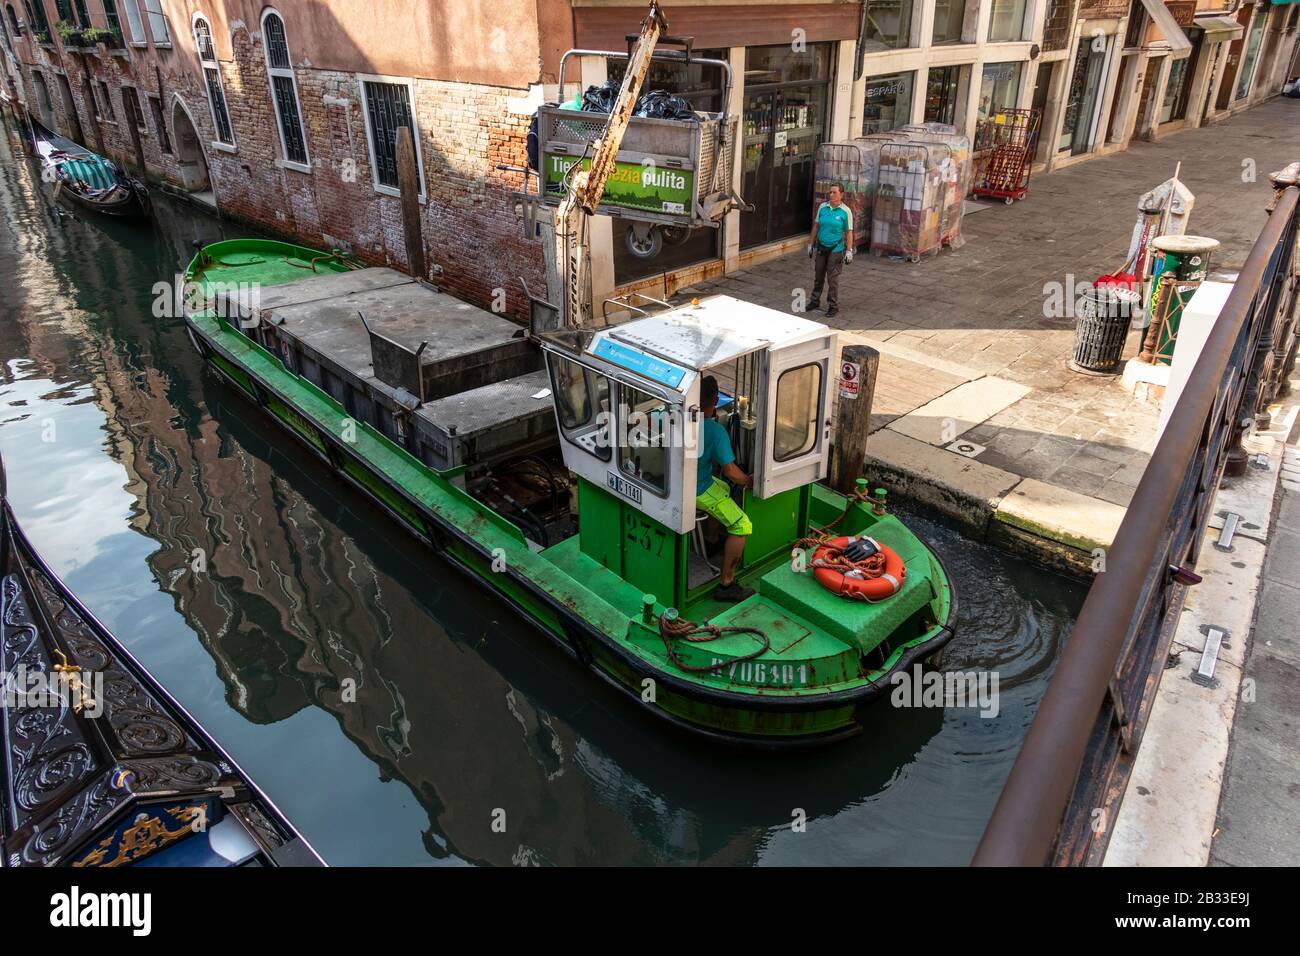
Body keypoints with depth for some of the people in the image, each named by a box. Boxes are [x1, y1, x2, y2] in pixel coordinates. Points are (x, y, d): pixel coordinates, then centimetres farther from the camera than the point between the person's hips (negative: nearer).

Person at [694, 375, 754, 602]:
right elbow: (730, 471, -24)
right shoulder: (715, 431, -27)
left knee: (725, 489, 35)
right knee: (742, 525, -4)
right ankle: (726, 584, 0)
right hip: (698, 491, -8)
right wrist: (749, 481, -5)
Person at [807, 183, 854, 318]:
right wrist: (811, 244, 11)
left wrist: (849, 251, -11)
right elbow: (816, 226, 9)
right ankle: (815, 301, 29)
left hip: (836, 249, -4)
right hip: (821, 247, 4)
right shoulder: (822, 207, 1)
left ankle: (833, 306, 9)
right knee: (818, 277, 15)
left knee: (832, 278, -1)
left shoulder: (845, 211, -9)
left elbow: (849, 232, -7)